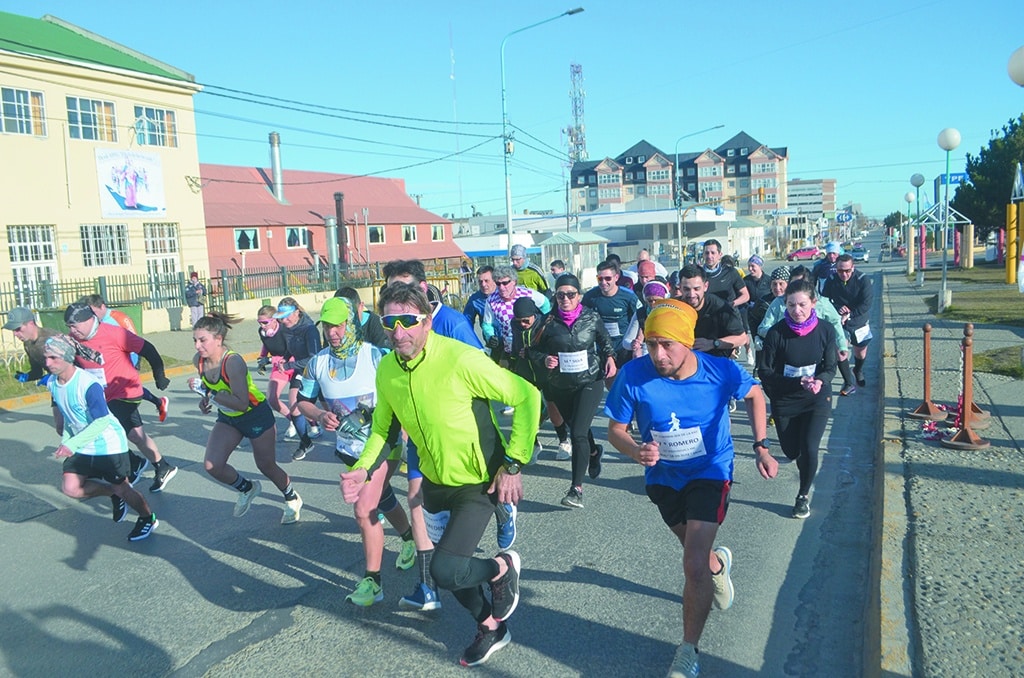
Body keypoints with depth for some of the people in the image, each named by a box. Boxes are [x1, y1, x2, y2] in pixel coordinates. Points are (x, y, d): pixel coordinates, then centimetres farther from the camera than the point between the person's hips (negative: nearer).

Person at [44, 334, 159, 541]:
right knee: (70, 488, -6)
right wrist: (65, 439, 8)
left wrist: (72, 444, -31)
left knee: (122, 488, 3)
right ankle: (113, 494, 20)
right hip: (81, 447, 7)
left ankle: (148, 518, 28)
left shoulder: (89, 384, -26)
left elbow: (102, 421, -26)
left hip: (108, 444, -7)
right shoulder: (52, 384, -3)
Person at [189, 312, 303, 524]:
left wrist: (207, 393, -38)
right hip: (228, 418, 6)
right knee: (211, 465, -9)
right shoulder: (198, 361, -11)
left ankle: (292, 499, 36)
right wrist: (205, 400, -8)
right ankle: (247, 488, 21)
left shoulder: (233, 362, -32)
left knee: (266, 466, 8)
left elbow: (241, 403, -36)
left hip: (256, 415, -6)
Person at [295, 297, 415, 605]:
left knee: (365, 510, -13)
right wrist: (320, 415, -14)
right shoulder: (318, 363, -3)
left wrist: (401, 436, -24)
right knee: (382, 499, 24)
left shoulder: (375, 356, -16)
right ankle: (409, 537, 52)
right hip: (349, 447, 5)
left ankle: (372, 581, 2)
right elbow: (304, 400, 7)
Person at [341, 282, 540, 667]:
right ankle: (492, 628, 46)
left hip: (478, 482, -6)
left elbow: (527, 396, -21)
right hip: (435, 482, 6)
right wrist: (363, 469, -9)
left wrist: (513, 464, -20)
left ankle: (503, 567, 15)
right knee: (451, 568, 18)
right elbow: (382, 428, 8)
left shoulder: (461, 360, -27)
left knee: (446, 571, -18)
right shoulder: (386, 369, -8)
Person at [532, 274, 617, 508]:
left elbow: (605, 340, 11)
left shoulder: (592, 317, -6)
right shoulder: (548, 321, -8)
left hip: (590, 381, -3)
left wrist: (610, 357, -6)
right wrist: (545, 359, -19)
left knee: (578, 433, -15)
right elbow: (535, 350, 1)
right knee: (576, 427, 23)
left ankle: (577, 488, -9)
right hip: (559, 385, 3)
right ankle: (593, 452, 57)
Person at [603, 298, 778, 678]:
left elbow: (754, 395, -2)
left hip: (710, 472, -2)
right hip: (663, 478, 3)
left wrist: (761, 448, -10)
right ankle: (719, 563, 64)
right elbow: (615, 430, -14)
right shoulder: (633, 376, -27)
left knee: (694, 568, -15)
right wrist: (636, 452, -36)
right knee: (697, 552, 25)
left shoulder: (720, 371, -25)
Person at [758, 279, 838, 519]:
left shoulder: (825, 330, -11)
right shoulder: (777, 332, -17)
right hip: (784, 401, 0)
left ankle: (804, 496, 15)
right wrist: (797, 383, -24)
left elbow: (830, 367, -4)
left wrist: (819, 381, -26)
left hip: (817, 399, 0)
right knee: (792, 452, 11)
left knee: (809, 449, -11)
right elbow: (764, 370, -12)